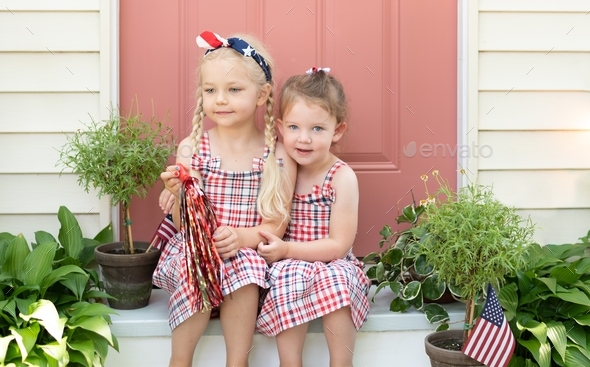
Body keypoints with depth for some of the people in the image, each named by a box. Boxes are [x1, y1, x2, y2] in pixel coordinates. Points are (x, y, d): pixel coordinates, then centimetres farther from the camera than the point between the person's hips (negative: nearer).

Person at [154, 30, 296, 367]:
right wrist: (177, 194, -22)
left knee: (244, 270, -30)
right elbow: (183, 224, -1)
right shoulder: (192, 148, -4)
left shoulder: (278, 155, -5)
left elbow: (276, 225, -3)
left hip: (250, 251, 0)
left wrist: (242, 236, -22)